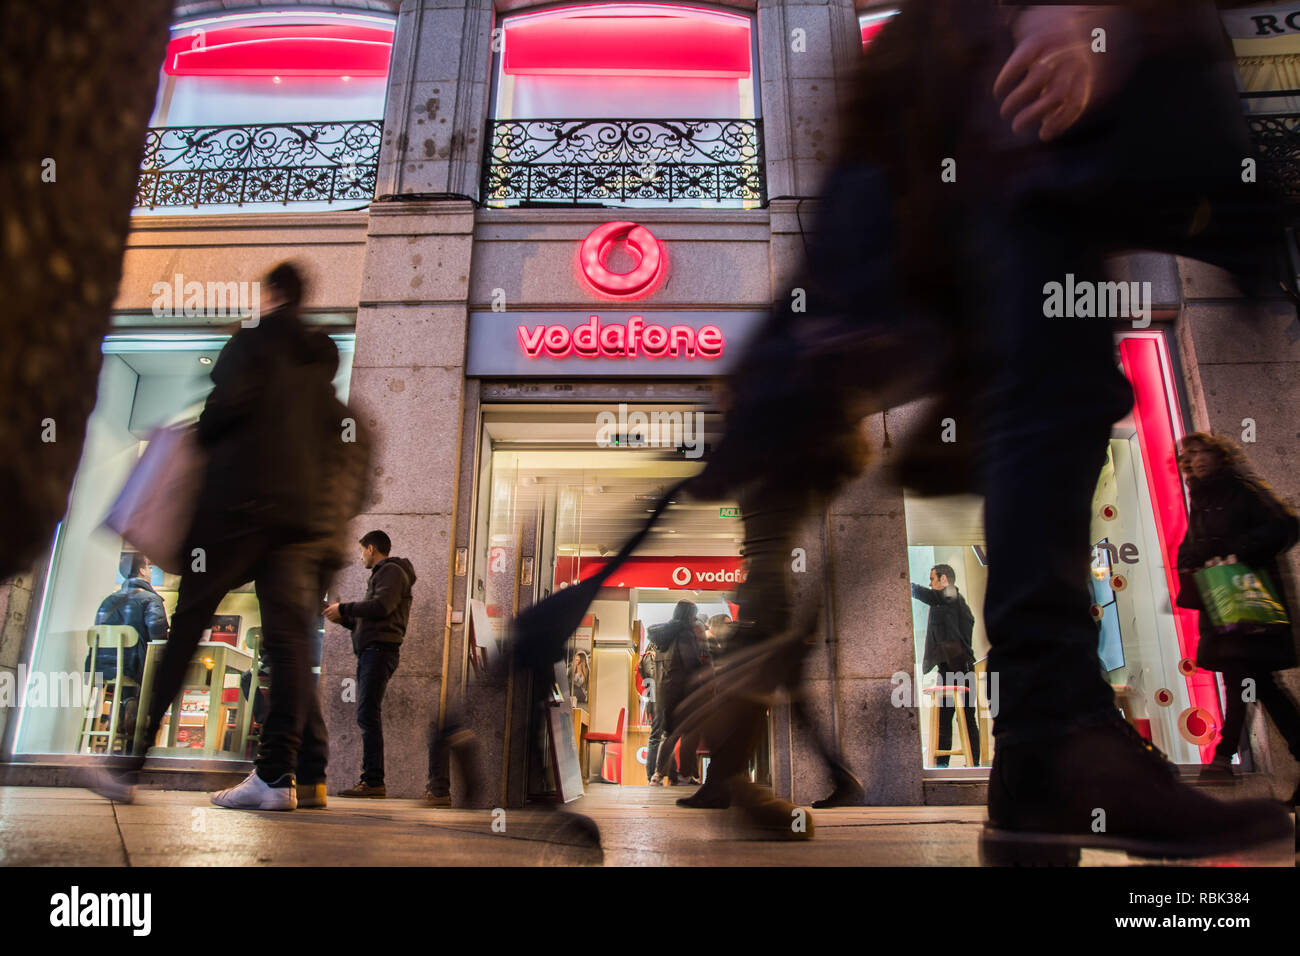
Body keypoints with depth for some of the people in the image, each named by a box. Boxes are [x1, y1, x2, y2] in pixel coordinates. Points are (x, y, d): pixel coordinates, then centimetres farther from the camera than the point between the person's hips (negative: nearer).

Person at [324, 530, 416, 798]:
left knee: (368, 715, -15)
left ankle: (374, 781, -17)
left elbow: (381, 606, -18)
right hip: (371, 651, 10)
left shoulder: (391, 571, -1)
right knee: (367, 717, 7)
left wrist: (344, 608, -8)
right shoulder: (380, 574, 29)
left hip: (379, 649, -10)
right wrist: (344, 619, 16)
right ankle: (370, 781, 8)